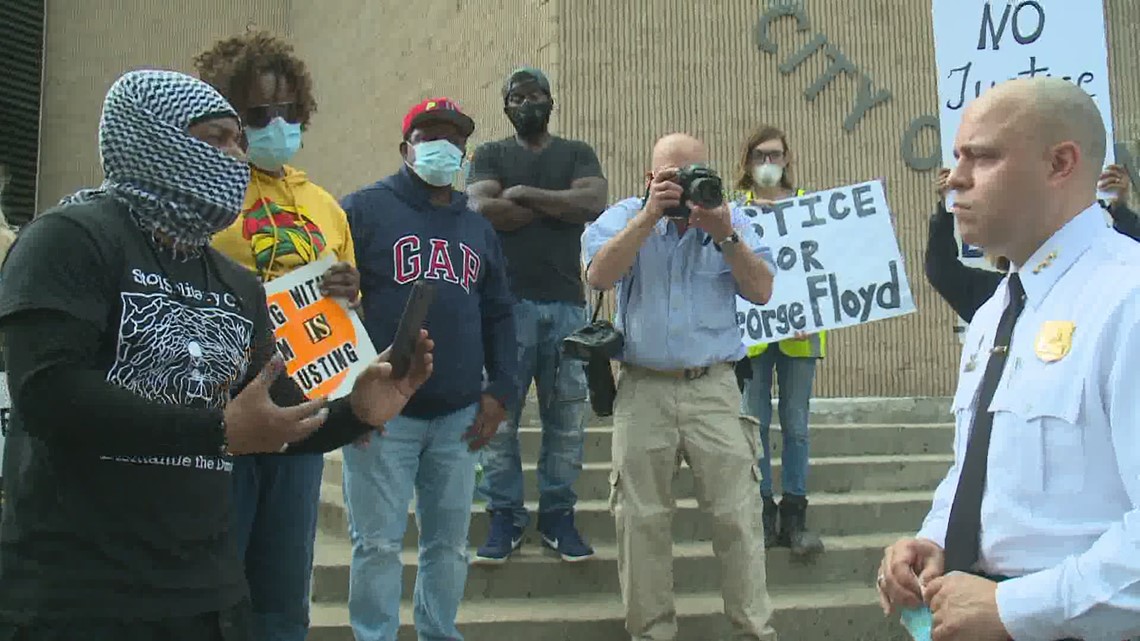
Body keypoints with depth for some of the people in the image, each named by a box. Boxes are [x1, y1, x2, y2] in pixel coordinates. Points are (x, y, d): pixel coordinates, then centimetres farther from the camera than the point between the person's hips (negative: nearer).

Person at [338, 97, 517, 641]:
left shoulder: (478, 228, 18)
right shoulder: (363, 209, 1)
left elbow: (498, 315, 18)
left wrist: (500, 391, 7)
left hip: (460, 415, 5)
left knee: (449, 544, 11)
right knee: (378, 543, 0)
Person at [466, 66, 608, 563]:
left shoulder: (578, 154, 15)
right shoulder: (490, 155, 12)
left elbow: (594, 203, -5)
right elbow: (482, 209, -7)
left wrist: (524, 195, -4)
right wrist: (559, 206, -2)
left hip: (567, 303, 1)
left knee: (567, 415, 1)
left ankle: (558, 514, 12)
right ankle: (504, 517, 7)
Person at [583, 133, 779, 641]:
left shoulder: (731, 219, 10)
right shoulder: (623, 217, 7)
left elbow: (762, 291, 0)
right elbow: (598, 276, -12)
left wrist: (724, 235, -12)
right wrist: (649, 216, -16)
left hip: (714, 388, 1)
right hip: (643, 389, 0)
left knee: (737, 515, -1)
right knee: (641, 518, 3)